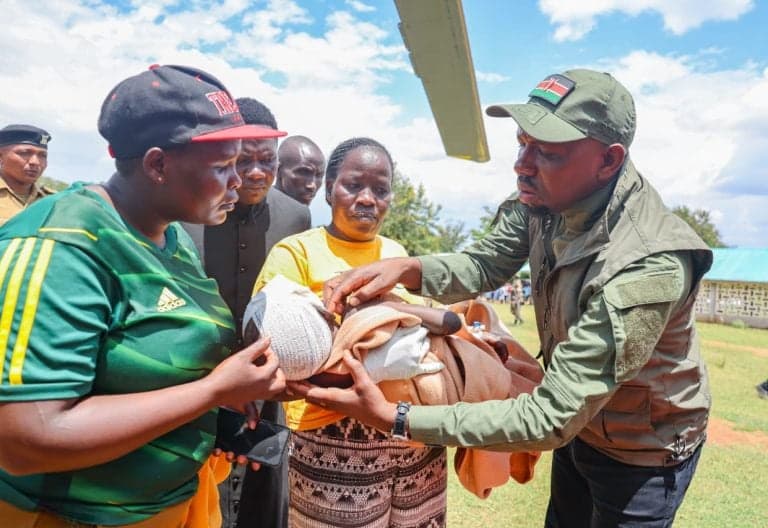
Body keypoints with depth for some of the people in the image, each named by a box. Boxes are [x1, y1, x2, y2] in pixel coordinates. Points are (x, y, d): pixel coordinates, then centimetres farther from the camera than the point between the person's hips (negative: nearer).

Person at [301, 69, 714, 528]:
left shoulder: (645, 269, -39)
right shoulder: (544, 196, -18)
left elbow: (551, 419, -38)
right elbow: (484, 266, -6)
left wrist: (392, 418, -40)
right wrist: (406, 268, -27)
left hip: (641, 452, -6)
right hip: (579, 421, 6)